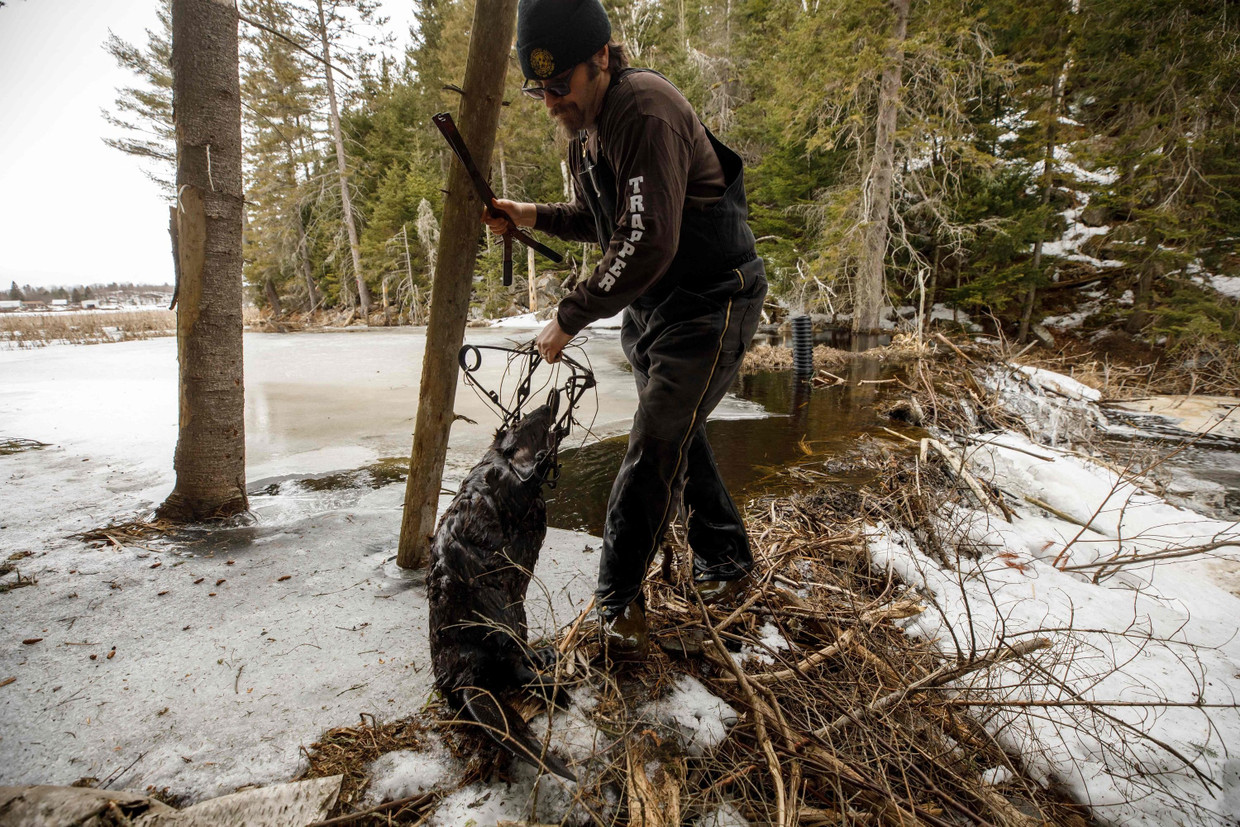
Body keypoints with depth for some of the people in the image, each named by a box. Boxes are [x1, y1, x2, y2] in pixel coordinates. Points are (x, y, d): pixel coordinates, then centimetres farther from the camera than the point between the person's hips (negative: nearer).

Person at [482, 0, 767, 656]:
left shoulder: (645, 111, -23)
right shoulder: (586, 129, 8)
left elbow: (648, 244, -31)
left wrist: (568, 319, -24)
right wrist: (533, 217, 4)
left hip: (708, 303, -10)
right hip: (650, 307, 10)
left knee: (654, 445, -11)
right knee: (674, 436, 15)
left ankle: (618, 599, 5)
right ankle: (725, 560, 34)